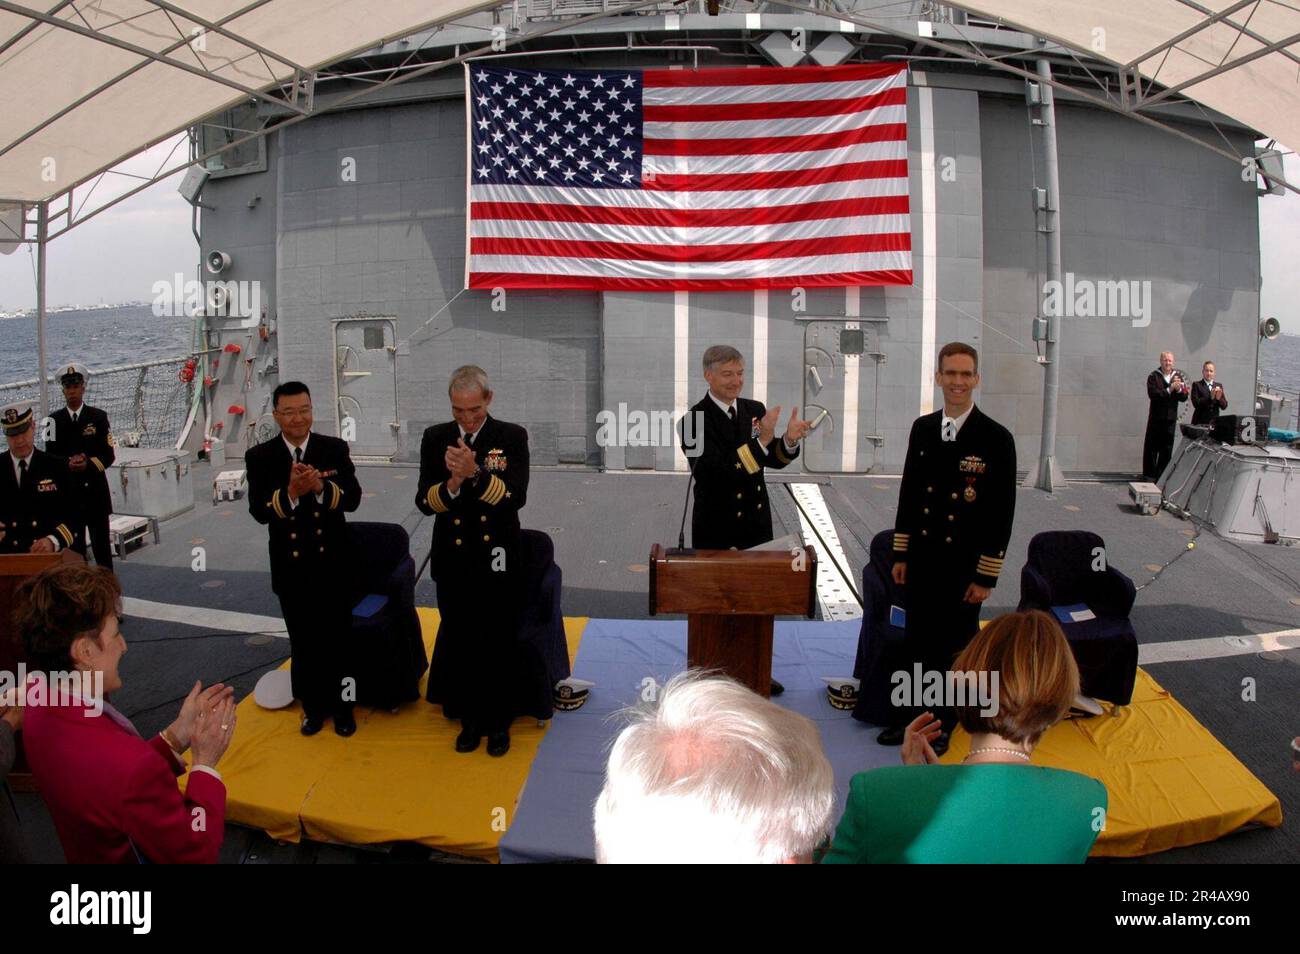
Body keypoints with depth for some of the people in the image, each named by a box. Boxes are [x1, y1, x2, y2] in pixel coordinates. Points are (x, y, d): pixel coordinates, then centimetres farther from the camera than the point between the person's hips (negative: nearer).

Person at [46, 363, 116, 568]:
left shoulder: (98, 417, 2)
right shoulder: (54, 420, 5)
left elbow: (109, 455, -2)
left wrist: (88, 464, -20)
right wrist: (68, 464, -17)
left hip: (95, 490, -1)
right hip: (67, 491, 1)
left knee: (101, 544, 4)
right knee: (74, 545, 5)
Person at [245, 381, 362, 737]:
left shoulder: (335, 448, -4)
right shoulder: (260, 457, -4)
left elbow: (353, 498, -12)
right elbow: (259, 511, -13)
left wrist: (321, 487, -31)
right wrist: (291, 492, -32)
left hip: (332, 564, 0)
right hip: (291, 568, 1)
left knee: (339, 640, 10)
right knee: (303, 644, 14)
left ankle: (342, 706, 26)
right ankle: (313, 707, 31)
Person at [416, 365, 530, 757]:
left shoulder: (512, 437, -7)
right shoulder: (435, 438, 1)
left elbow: (516, 496, -17)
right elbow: (424, 501, -4)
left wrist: (475, 473, -31)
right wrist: (452, 484, -24)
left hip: (497, 562, -2)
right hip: (452, 562, 2)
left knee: (498, 643, 8)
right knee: (459, 642, 12)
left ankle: (499, 721, 25)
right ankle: (470, 718, 29)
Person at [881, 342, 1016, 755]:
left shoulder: (996, 438, -11)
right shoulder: (922, 428, 3)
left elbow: (1002, 511, -10)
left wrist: (986, 576, -11)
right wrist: (901, 554, 8)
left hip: (963, 566, -4)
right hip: (922, 559, 4)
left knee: (955, 647, 10)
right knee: (915, 641, 14)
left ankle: (944, 725, 26)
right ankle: (907, 715, 30)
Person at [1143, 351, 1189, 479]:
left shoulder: (1178, 376, 8)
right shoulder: (1153, 376, -3)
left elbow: (1184, 397, 4)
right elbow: (1152, 394, -17)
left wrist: (1179, 389, -14)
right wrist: (1169, 389, -20)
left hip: (1171, 417, 3)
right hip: (1156, 417, -3)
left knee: (1167, 447, 7)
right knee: (1152, 447, -1)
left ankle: (1162, 476, 14)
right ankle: (1150, 475, 6)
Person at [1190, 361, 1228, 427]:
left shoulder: (1219, 386, 14)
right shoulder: (1197, 385, 2)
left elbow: (1224, 406, 7)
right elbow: (1196, 403, -11)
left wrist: (1219, 398, -13)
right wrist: (1210, 397, -22)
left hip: (1215, 422, 3)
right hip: (1200, 422, -3)